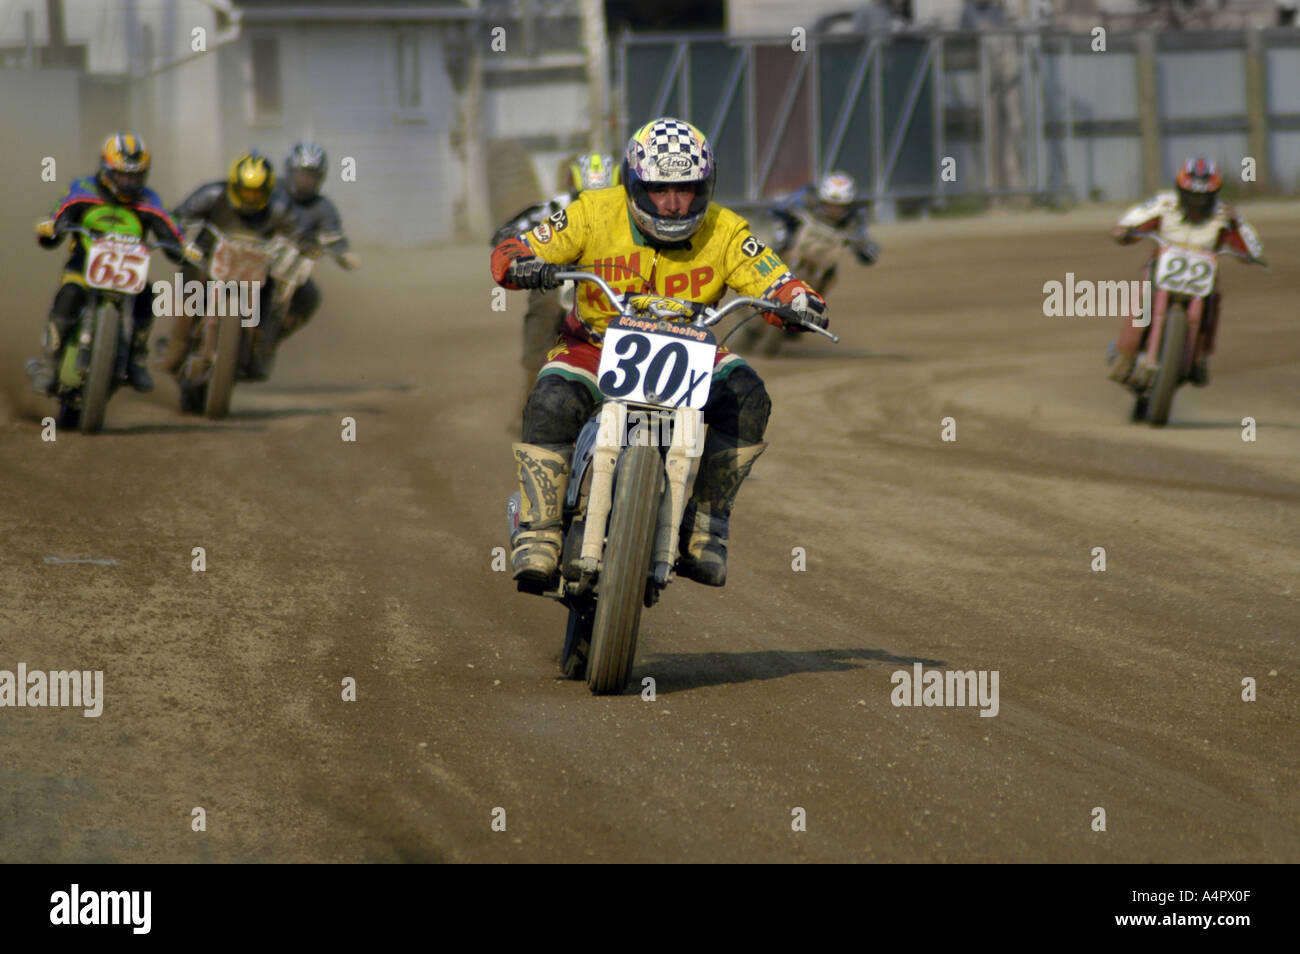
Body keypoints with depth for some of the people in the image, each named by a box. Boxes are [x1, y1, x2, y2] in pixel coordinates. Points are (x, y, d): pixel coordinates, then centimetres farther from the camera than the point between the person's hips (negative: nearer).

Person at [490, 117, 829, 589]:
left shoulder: (724, 232, -8)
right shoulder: (595, 212, -11)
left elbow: (773, 281, -14)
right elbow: (511, 251, -10)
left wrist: (799, 301, -38)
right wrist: (524, 265, -35)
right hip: (598, 346, -1)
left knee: (746, 398, -25)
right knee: (551, 404, -32)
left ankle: (705, 523, -13)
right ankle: (538, 530, -20)